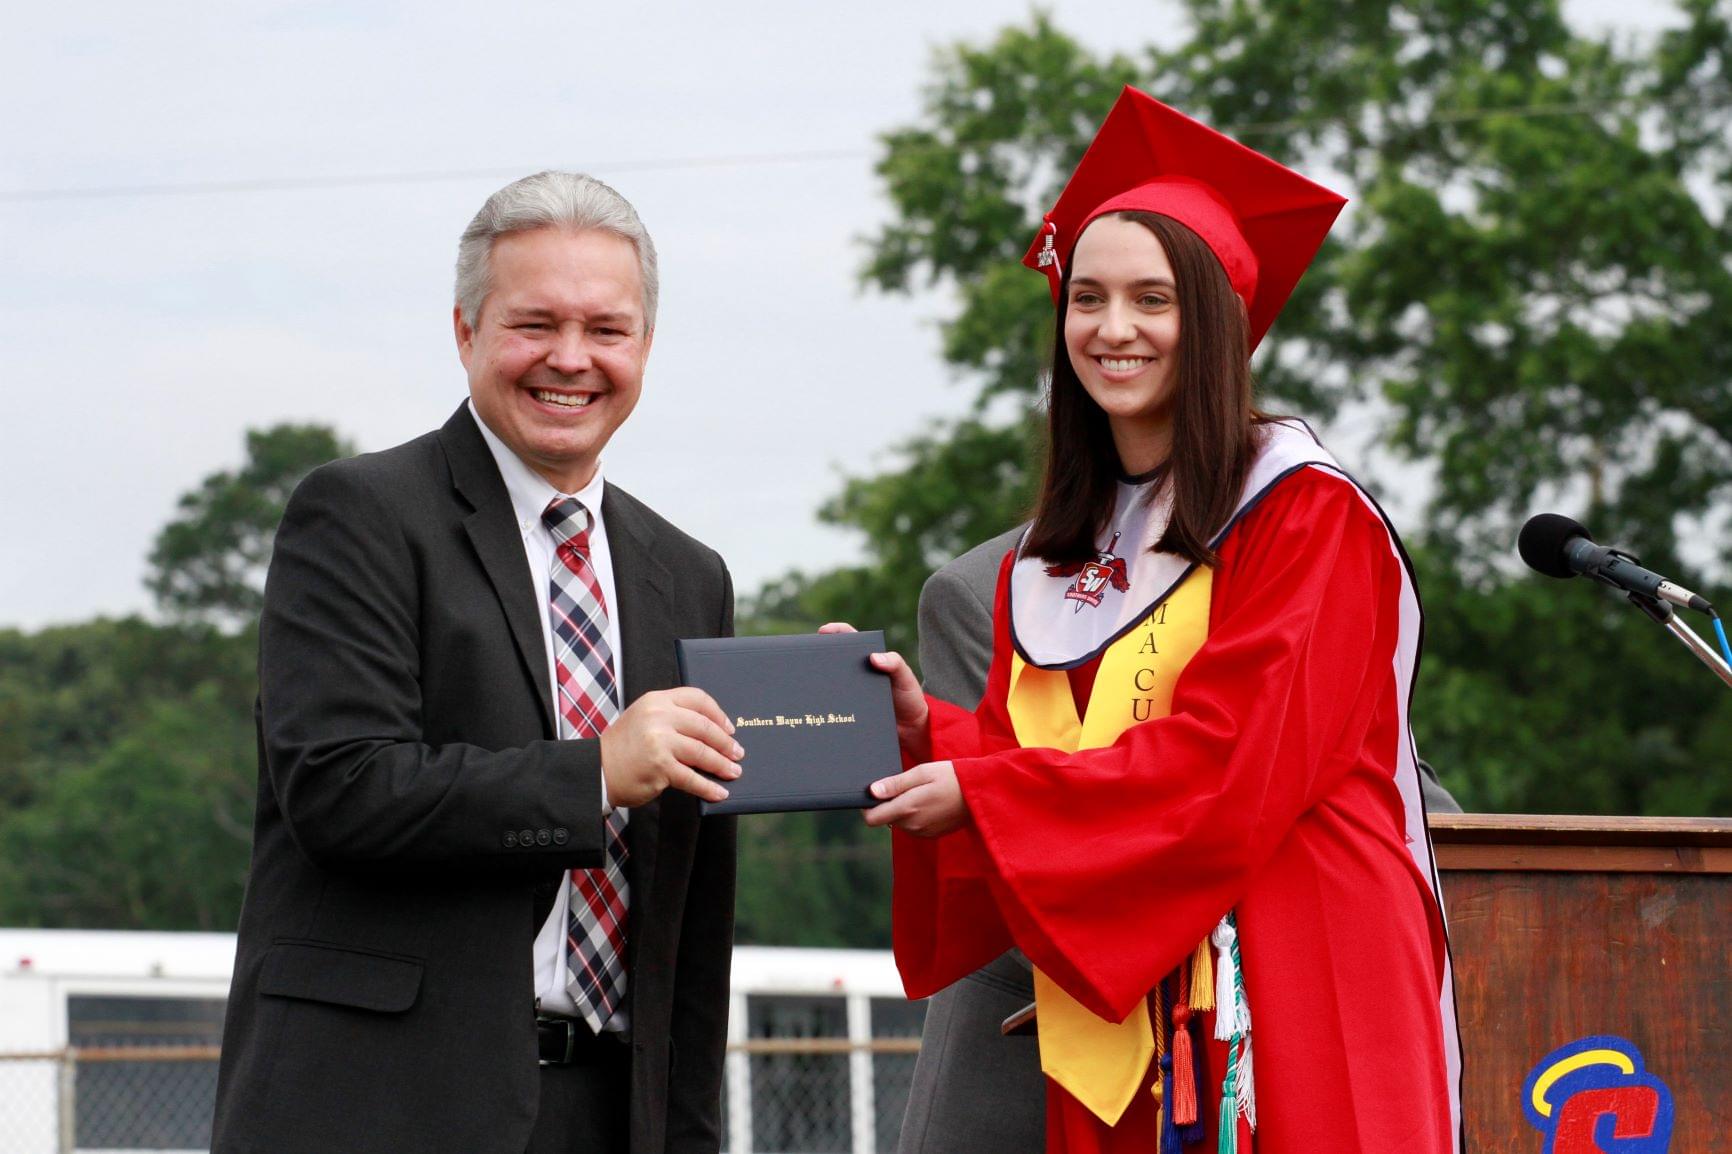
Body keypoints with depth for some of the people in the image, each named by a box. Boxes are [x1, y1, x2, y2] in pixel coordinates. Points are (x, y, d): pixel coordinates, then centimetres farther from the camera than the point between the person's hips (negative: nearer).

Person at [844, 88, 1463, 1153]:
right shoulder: (1051, 562, 16)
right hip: (1114, 1020, 5)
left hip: (1295, 989, -5)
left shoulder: (1308, 514, -5)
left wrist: (980, 794, -12)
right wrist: (926, 730, -7)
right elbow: (1021, 753, 14)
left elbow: (1231, 759, -14)